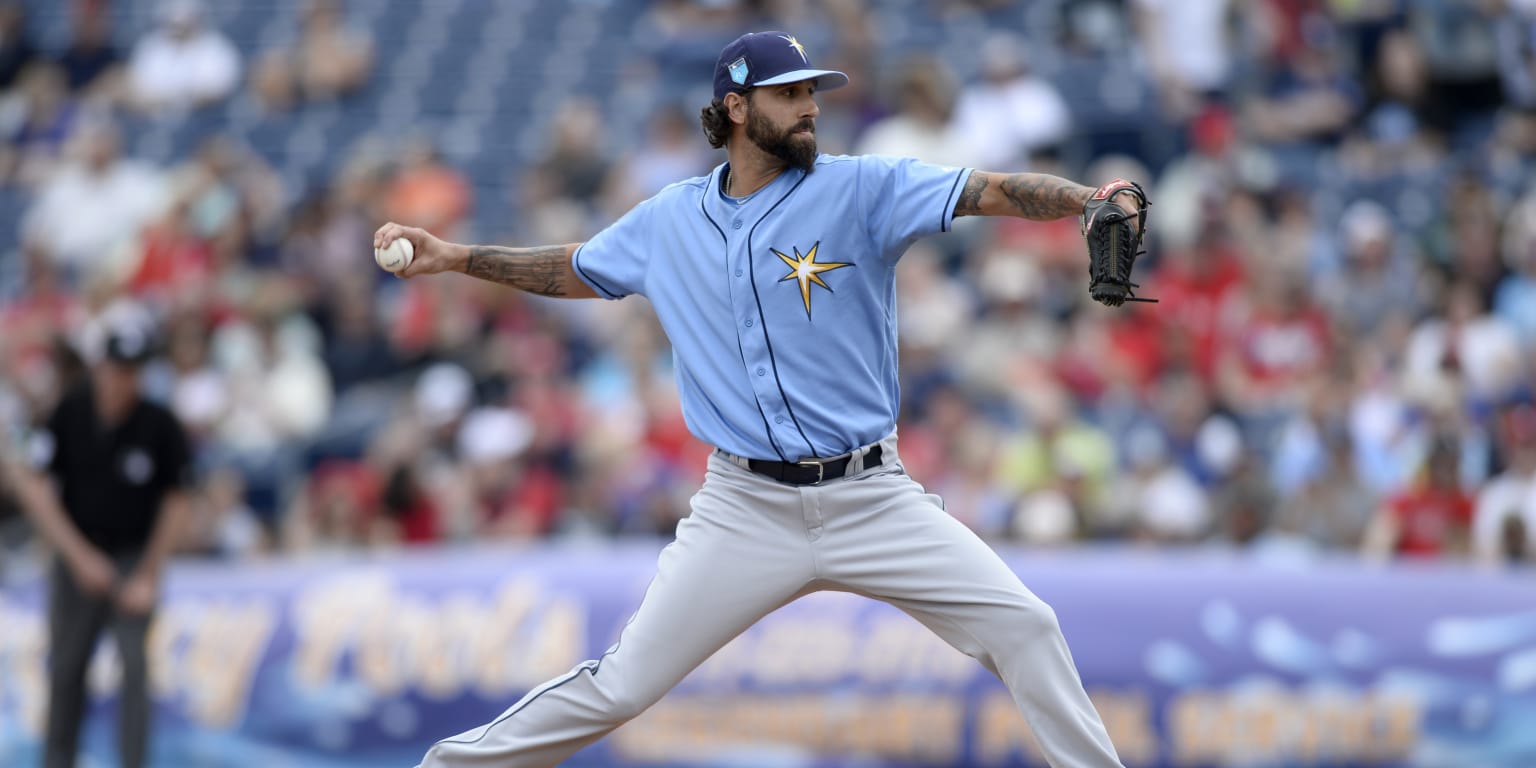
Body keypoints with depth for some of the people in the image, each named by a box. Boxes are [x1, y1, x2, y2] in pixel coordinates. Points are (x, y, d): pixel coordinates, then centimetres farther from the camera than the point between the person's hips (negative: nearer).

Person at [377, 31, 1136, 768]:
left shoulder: (861, 189, -4)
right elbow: (575, 269, 23)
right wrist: (452, 256, 16)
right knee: (620, 686, -3)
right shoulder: (670, 219, 6)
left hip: (870, 500, -1)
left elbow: (988, 192, -18)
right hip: (745, 510, 1)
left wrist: (1089, 201, -35)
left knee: (1021, 627, -12)